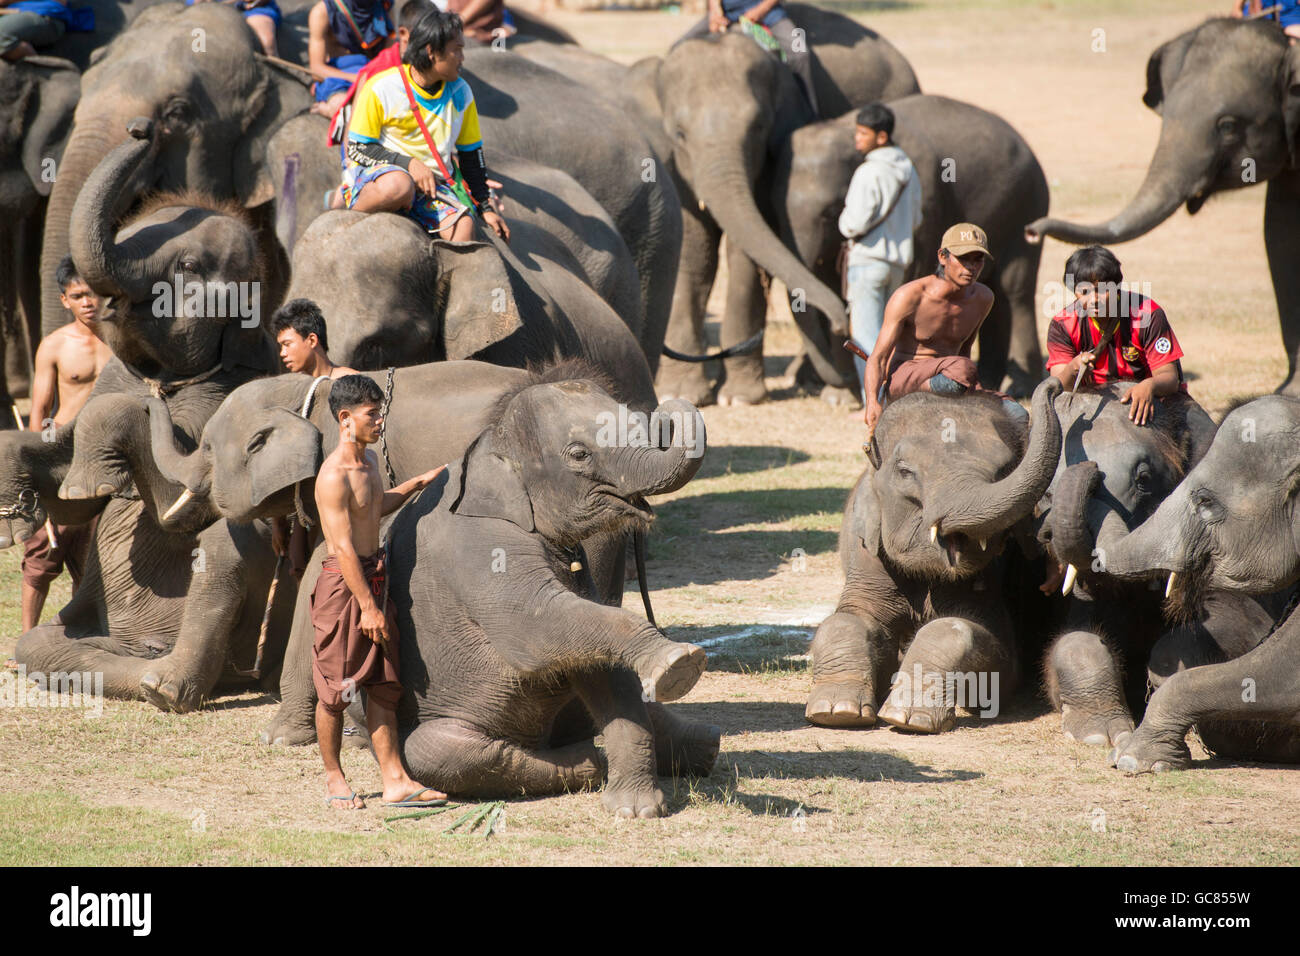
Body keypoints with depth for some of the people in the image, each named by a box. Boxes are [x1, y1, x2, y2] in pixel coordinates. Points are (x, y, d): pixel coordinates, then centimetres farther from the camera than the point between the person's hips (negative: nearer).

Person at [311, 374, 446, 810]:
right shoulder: (334, 476, -19)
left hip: (374, 575, 9)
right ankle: (334, 779, 13)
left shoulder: (369, 460, 9)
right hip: (343, 583, -9)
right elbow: (344, 546, -21)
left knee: (382, 684, 7)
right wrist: (367, 606, -20)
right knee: (335, 688, 2)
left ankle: (395, 780, 7)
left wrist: (417, 483, 25)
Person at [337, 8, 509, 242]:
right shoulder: (381, 88, -8)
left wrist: (486, 208, 13)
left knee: (463, 225, -27)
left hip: (433, 184, 4)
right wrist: (408, 163, -18)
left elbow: (472, 155, 17)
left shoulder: (460, 93, 8)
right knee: (398, 186, -40)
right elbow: (357, 149, -7)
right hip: (376, 171, -4)